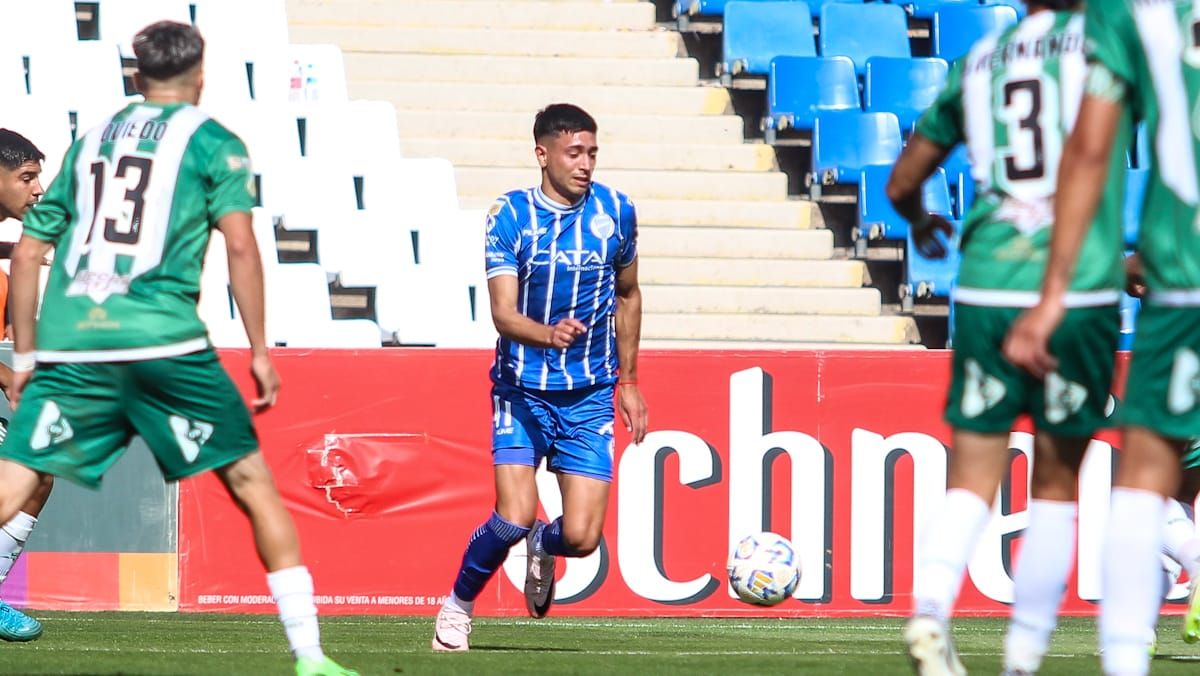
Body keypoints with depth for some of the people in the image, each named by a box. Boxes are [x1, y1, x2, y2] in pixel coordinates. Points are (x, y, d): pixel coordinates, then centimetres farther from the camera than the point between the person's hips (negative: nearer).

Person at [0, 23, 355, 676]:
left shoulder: (89, 141, 22)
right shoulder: (211, 141, 10)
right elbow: (239, 243, -3)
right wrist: (259, 350, 2)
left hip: (70, 346, 3)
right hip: (163, 341, -3)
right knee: (251, 480, 11)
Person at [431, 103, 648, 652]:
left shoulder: (616, 212, 1)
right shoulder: (510, 216, -9)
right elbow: (503, 313, -16)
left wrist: (628, 381, 17)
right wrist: (549, 335, -37)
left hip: (590, 395, 2)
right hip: (522, 388, -2)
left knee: (582, 537, -8)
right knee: (514, 519, -19)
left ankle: (541, 547, 30)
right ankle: (458, 606, 9)